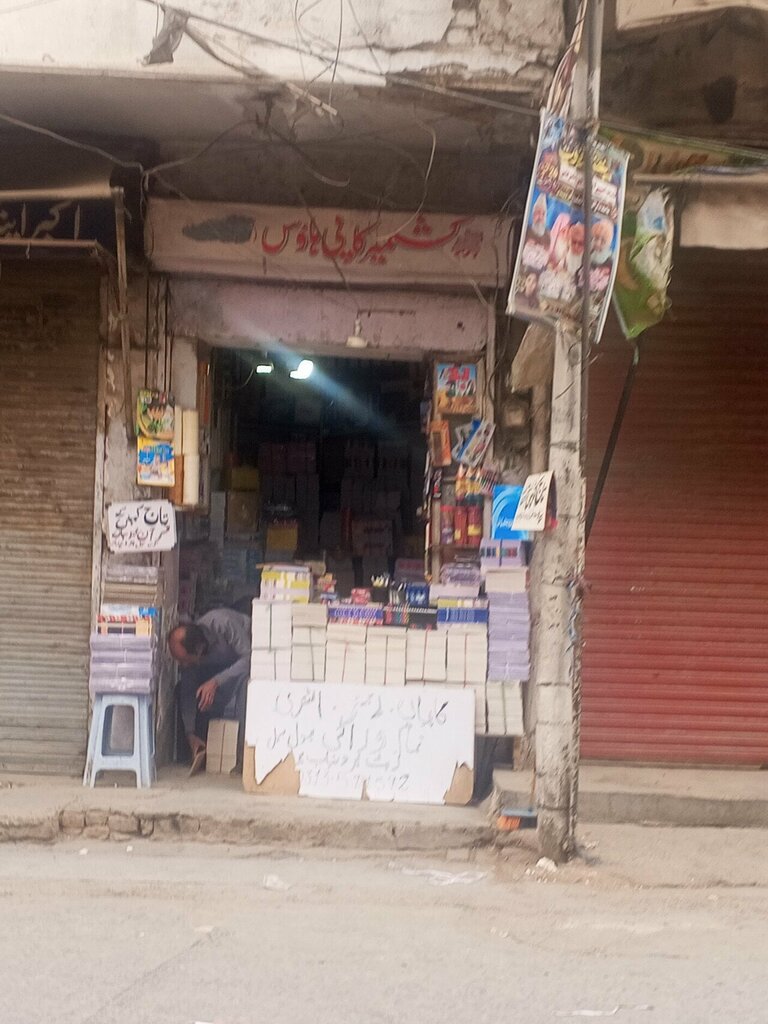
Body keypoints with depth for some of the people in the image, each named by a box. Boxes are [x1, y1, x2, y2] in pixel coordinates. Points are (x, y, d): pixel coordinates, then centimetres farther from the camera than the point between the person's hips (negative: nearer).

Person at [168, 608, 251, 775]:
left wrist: (216, 681, -45)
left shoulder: (223, 623, -41)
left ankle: (244, 753, -31)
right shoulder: (188, 654, -22)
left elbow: (248, 657, -38)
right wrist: (190, 734, -20)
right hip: (220, 664, 5)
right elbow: (188, 693, -15)